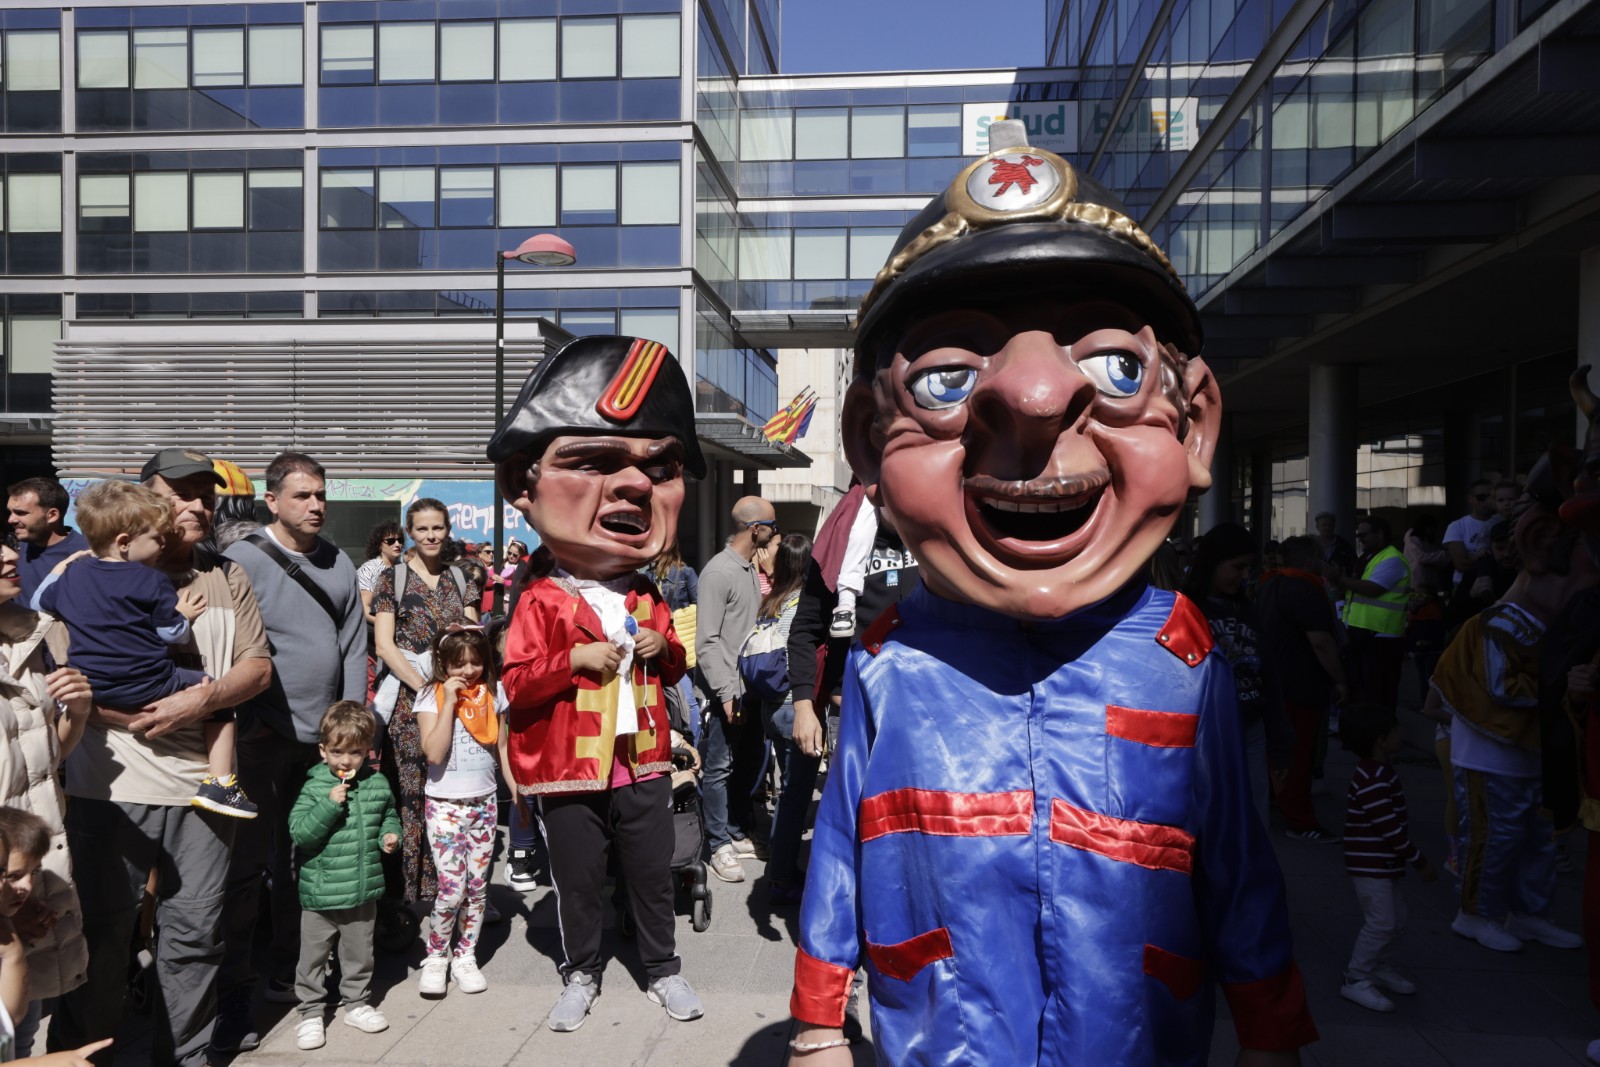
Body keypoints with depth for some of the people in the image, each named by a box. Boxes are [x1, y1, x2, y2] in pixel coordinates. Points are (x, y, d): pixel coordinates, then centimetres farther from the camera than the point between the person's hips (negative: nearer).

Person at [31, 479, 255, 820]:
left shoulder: (69, 574, 6)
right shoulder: (153, 582, -11)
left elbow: (38, 603, 23)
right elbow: (174, 634, -8)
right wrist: (183, 614, 12)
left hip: (91, 689, 6)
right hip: (149, 687, -6)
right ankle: (219, 783, 0)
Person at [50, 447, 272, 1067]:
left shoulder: (226, 576, 11)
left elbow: (258, 666, 6)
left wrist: (202, 699, -12)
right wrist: (127, 716, -16)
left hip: (203, 784, 2)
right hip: (112, 783, -2)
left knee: (194, 932, 10)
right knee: (102, 929, 7)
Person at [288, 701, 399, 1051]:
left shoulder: (377, 784, 1)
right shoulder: (314, 788, -11)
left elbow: (388, 815, 18)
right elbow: (299, 832, -18)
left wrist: (390, 835, -2)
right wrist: (329, 805, -28)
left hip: (363, 891, 3)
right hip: (321, 894, -3)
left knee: (359, 953, 17)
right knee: (314, 956, 9)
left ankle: (355, 1002, 34)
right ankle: (311, 1012, 25)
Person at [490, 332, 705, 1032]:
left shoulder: (648, 600, 6)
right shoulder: (541, 601, -9)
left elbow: (674, 670, 15)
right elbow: (516, 684, -11)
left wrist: (665, 650, -6)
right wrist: (575, 659, -22)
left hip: (643, 763, 4)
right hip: (570, 770, -3)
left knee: (653, 875, 13)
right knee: (578, 881, 11)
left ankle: (663, 968, 31)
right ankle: (580, 976, 30)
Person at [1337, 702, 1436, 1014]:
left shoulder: (1378, 774, 10)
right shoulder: (1374, 782, -24)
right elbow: (1390, 829, -24)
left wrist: (1413, 857, 23)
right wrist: (1420, 861, -15)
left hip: (1382, 865, 10)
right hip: (1371, 867, -10)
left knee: (1395, 921, 17)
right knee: (1381, 923, -7)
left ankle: (1378, 968, 32)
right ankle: (1356, 980, 1)